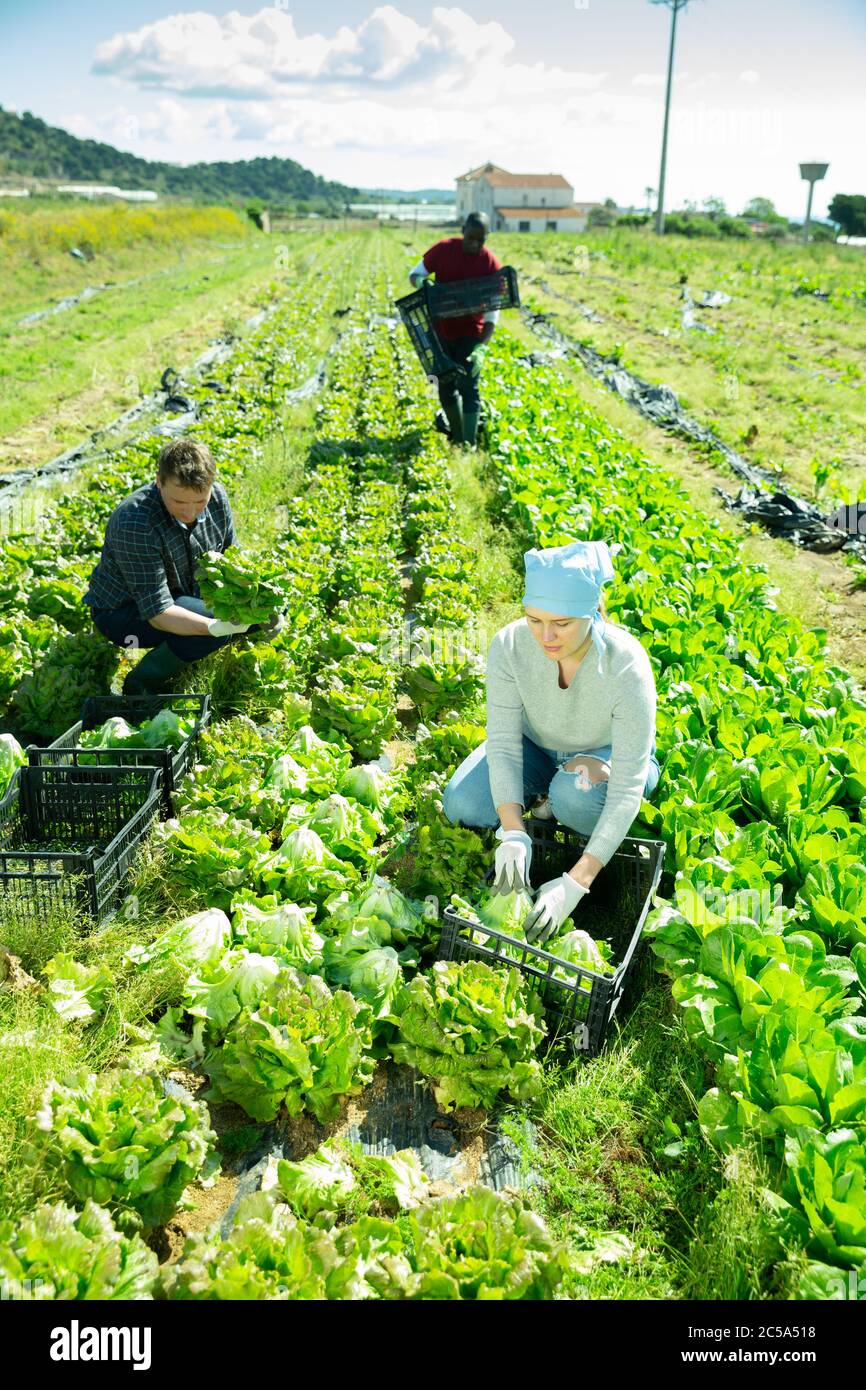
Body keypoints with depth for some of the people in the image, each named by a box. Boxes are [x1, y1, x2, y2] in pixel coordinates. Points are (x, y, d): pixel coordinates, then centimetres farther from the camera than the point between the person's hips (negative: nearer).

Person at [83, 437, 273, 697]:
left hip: (187, 595, 7)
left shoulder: (216, 496, -14)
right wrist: (215, 627, -51)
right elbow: (157, 612, -35)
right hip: (124, 611, -7)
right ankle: (141, 683, -14)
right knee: (221, 620, -32)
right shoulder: (135, 524, -34)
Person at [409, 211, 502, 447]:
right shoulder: (443, 250, -9)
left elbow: (492, 315, -14)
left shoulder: (492, 266, -14)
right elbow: (415, 274, 2)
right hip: (440, 332, 3)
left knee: (468, 388, -11)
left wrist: (481, 348, -28)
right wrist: (421, 282, -23)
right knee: (446, 387, 10)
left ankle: (469, 444, -9)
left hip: (470, 335, -3)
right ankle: (457, 438, 25)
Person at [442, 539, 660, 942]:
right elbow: (503, 743, -24)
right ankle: (548, 796, 6)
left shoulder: (626, 665, -36)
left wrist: (576, 881, -41)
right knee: (462, 805, -21)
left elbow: (628, 788, -35)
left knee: (576, 792, -37)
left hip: (610, 756, -3)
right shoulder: (510, 645, -28)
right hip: (538, 747, 3)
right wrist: (513, 834, -39)